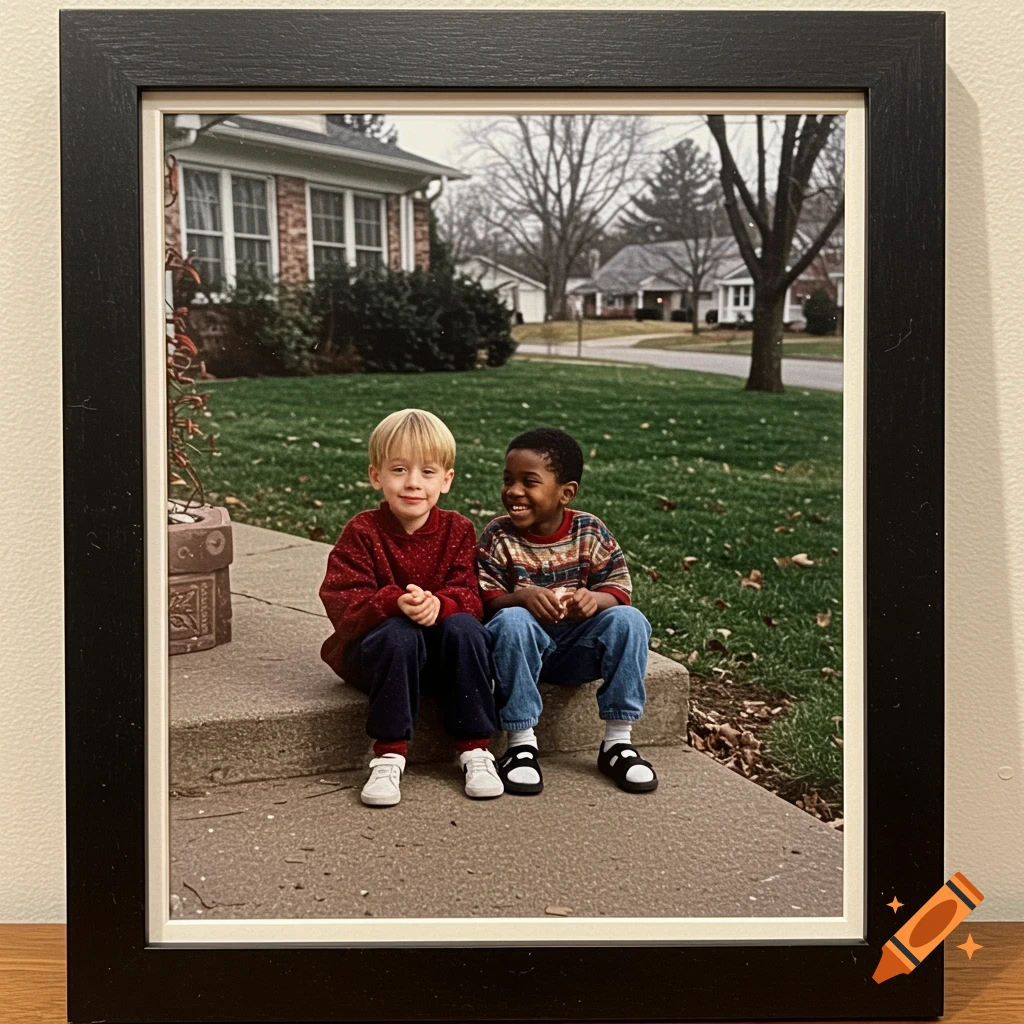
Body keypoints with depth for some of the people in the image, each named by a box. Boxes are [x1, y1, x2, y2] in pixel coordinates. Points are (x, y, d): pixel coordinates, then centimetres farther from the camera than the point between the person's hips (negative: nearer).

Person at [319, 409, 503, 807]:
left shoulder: (458, 530, 0)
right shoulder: (362, 532, -9)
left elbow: (470, 597, -7)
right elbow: (341, 601, -17)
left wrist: (439, 604, -31)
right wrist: (395, 603, -36)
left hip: (441, 652, 2)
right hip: (373, 647, -2)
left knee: (464, 627, -29)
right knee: (399, 634, -35)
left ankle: (475, 750, -19)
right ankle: (390, 755, -28)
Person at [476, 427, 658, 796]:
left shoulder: (590, 532, -3)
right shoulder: (498, 536, -6)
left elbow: (620, 591, -3)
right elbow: (484, 601, -10)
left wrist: (595, 598, -27)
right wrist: (522, 595, -32)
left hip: (577, 648, 2)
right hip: (525, 642, -2)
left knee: (629, 620, -24)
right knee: (511, 622, -35)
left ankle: (617, 742, -13)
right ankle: (521, 744, -23)